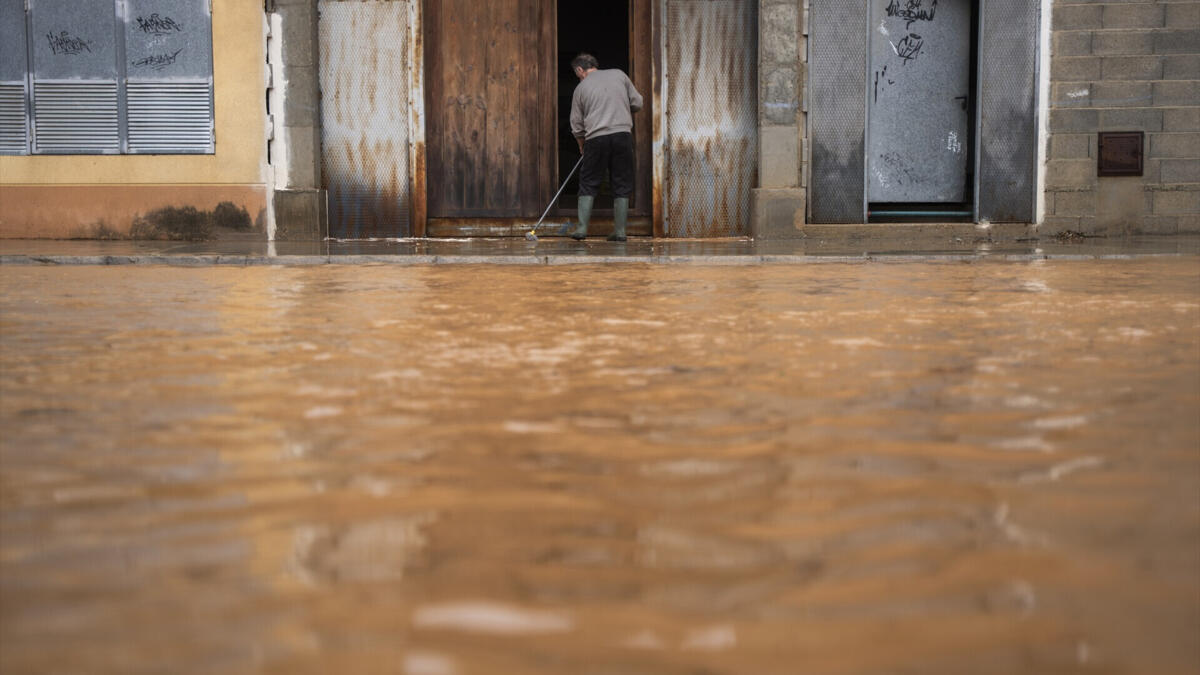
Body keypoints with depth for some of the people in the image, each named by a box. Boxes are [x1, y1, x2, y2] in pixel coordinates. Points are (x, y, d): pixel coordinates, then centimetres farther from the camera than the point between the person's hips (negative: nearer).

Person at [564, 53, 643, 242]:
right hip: (623, 134, 1)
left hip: (596, 139, -1)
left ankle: (582, 227, 3)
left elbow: (576, 125, 11)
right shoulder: (619, 75, 11)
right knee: (622, 184, 6)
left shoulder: (581, 88, 9)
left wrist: (582, 145, 27)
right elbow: (637, 103, 10)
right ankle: (620, 231, 5)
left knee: (588, 184, 9)